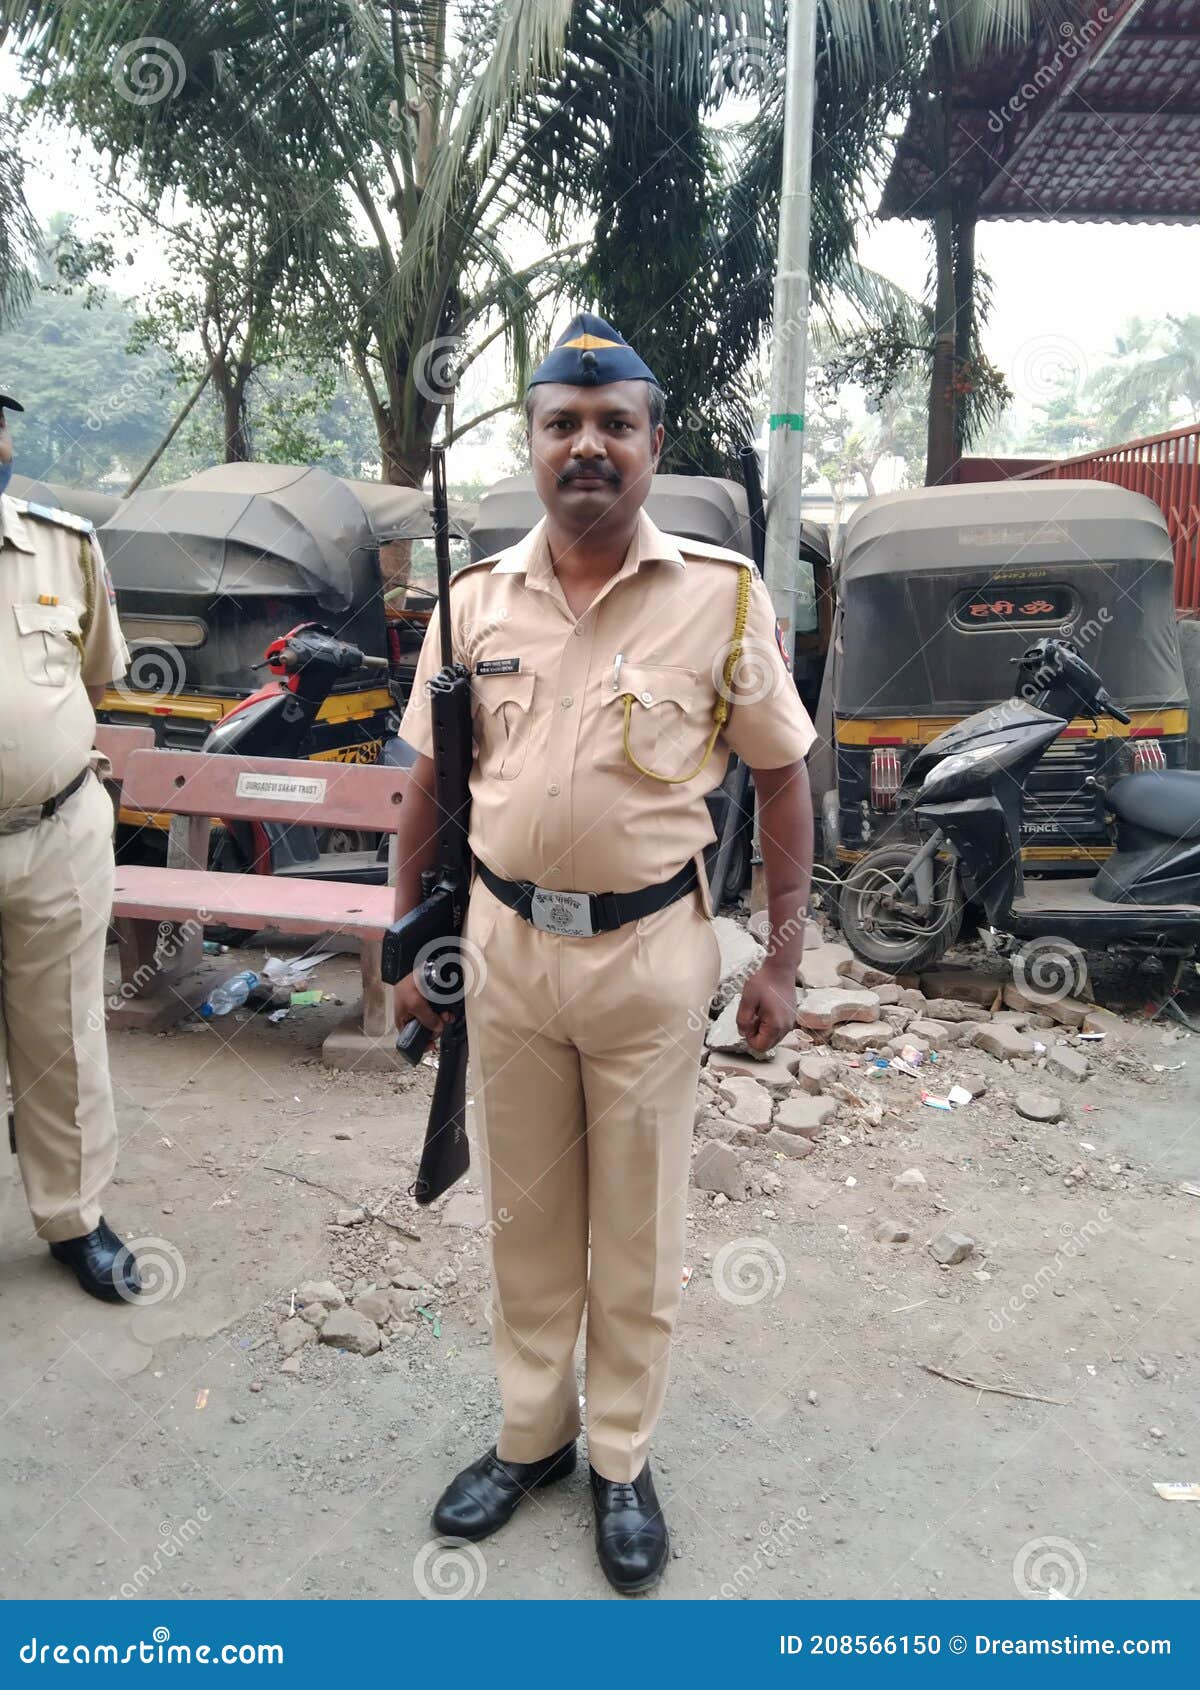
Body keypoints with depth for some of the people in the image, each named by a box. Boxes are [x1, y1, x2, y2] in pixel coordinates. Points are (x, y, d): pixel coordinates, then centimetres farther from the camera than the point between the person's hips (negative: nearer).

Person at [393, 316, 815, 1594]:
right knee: (524, 1214, 18)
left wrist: (782, 957, -4)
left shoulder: (723, 593, -6)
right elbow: (432, 780, 9)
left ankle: (622, 1460, 35)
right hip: (505, 943, 3)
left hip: (650, 950, -2)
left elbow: (781, 776, -1)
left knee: (637, 1225, 13)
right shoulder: (477, 598, 2)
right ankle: (531, 1434, 40)